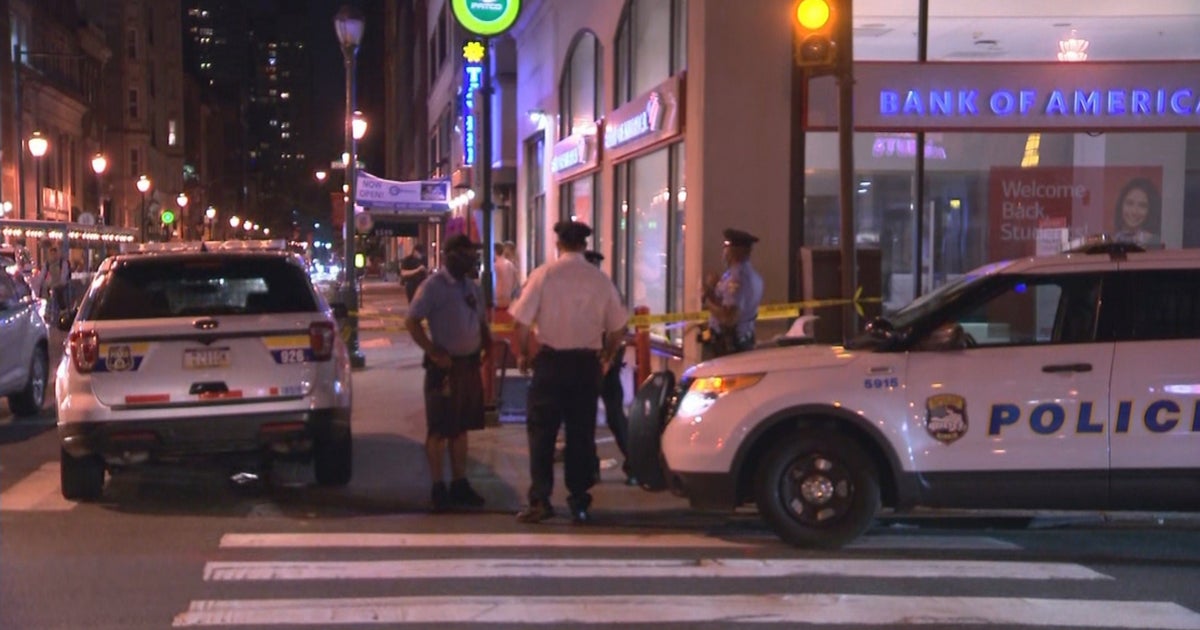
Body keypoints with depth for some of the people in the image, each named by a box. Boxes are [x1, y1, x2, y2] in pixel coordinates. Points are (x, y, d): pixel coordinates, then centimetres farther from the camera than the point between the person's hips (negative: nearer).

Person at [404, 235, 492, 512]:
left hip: (469, 364, 7)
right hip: (445, 366, -7)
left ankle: (460, 484, 22)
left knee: (461, 427, 14)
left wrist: (488, 344, 6)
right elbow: (411, 321, -15)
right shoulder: (433, 286, -11)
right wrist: (433, 352, -19)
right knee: (439, 429, 0)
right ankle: (438, 488, 7)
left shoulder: (473, 287, 12)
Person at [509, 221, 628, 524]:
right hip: (587, 362, 2)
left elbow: (522, 321, -9)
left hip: (551, 361, -2)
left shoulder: (544, 274, -7)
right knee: (582, 433, 9)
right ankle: (579, 503, 12)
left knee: (541, 431, 6)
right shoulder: (600, 279, 1)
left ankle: (540, 501, 2)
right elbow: (618, 327, 5)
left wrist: (522, 354, 6)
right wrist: (606, 356, 21)